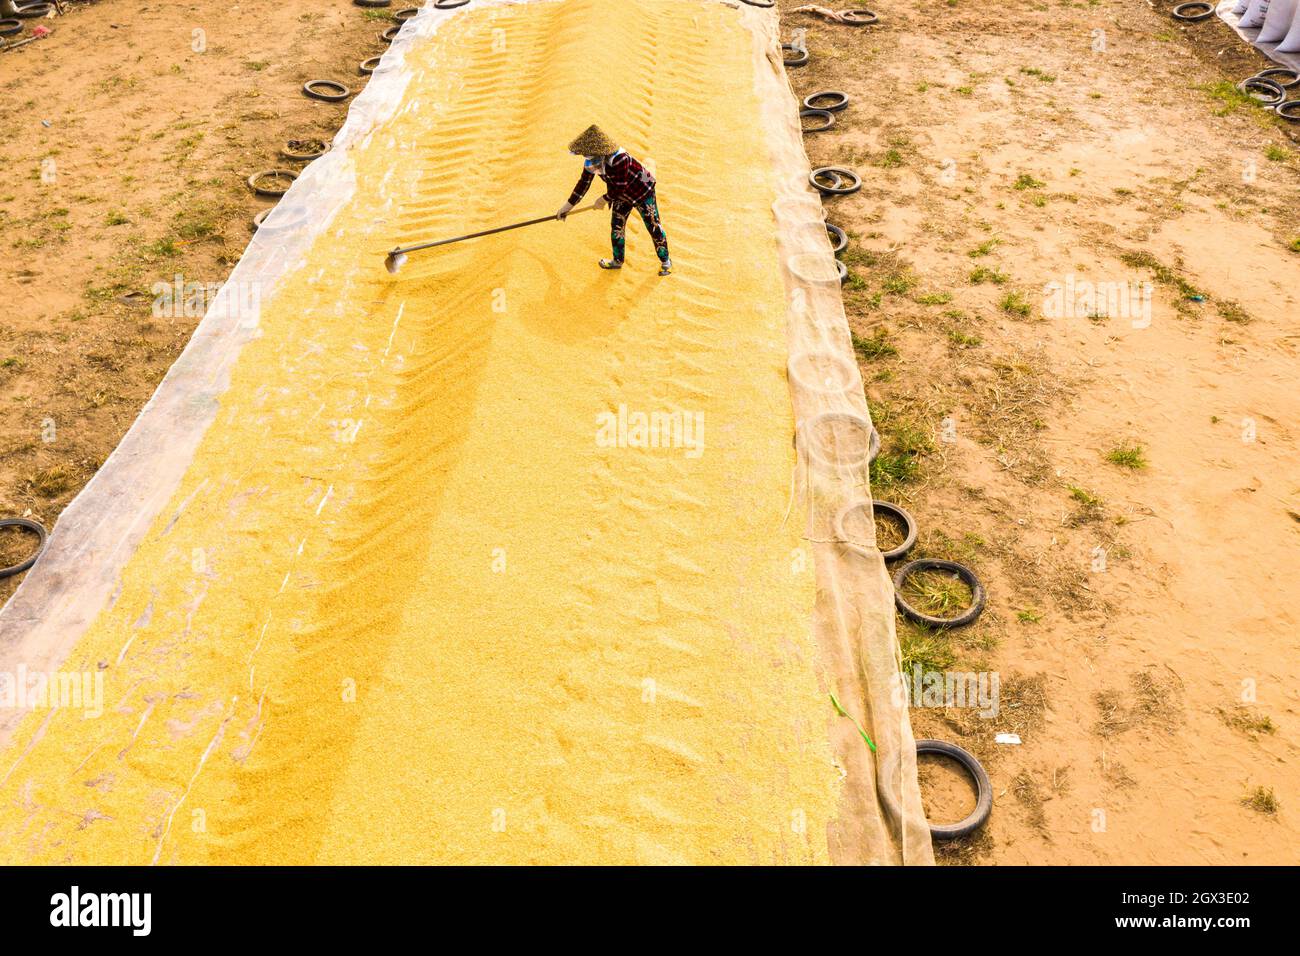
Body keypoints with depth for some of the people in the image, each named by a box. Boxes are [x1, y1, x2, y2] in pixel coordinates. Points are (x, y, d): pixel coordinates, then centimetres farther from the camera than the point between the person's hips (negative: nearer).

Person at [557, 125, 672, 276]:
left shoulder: (619, 158, -39)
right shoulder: (591, 160, -15)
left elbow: (620, 187, -32)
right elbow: (584, 182, -7)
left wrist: (605, 199, -17)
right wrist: (568, 205, -7)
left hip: (642, 191, -7)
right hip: (622, 196, 7)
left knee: (654, 227, 2)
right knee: (616, 227, 12)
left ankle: (665, 261, 18)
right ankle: (617, 261, 31)